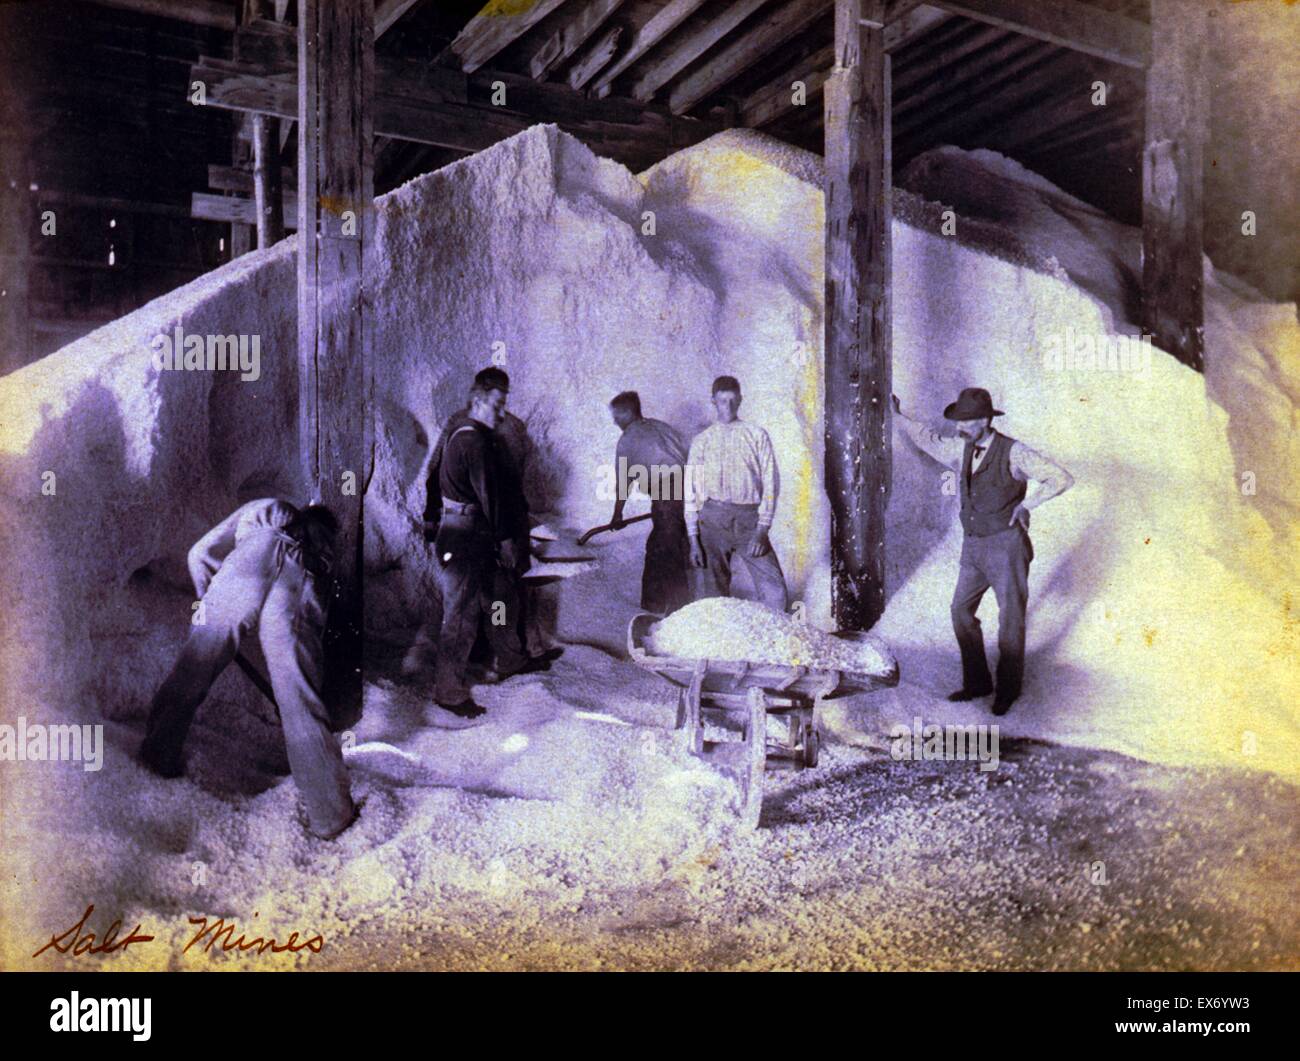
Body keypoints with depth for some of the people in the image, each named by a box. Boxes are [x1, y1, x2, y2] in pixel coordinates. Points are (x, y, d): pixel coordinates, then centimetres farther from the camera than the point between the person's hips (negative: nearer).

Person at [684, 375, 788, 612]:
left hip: (750, 518, 0)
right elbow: (690, 493, 9)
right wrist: (693, 539, 0)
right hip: (713, 519, 0)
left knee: (774, 588, -7)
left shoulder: (757, 435, 9)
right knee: (711, 593, 0)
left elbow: (769, 483, 3)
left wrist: (761, 530, -7)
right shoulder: (702, 441, 11)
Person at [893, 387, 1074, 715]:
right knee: (961, 611, 7)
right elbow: (932, 441, 24)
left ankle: (1008, 689, 21)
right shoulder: (963, 448, 4)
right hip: (974, 545, 6)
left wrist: (1026, 504, -13)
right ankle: (977, 683, 20)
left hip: (1006, 544, -6)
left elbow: (1062, 478, -15)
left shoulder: (1013, 453, -15)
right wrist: (899, 416, 26)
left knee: (1011, 617, 5)